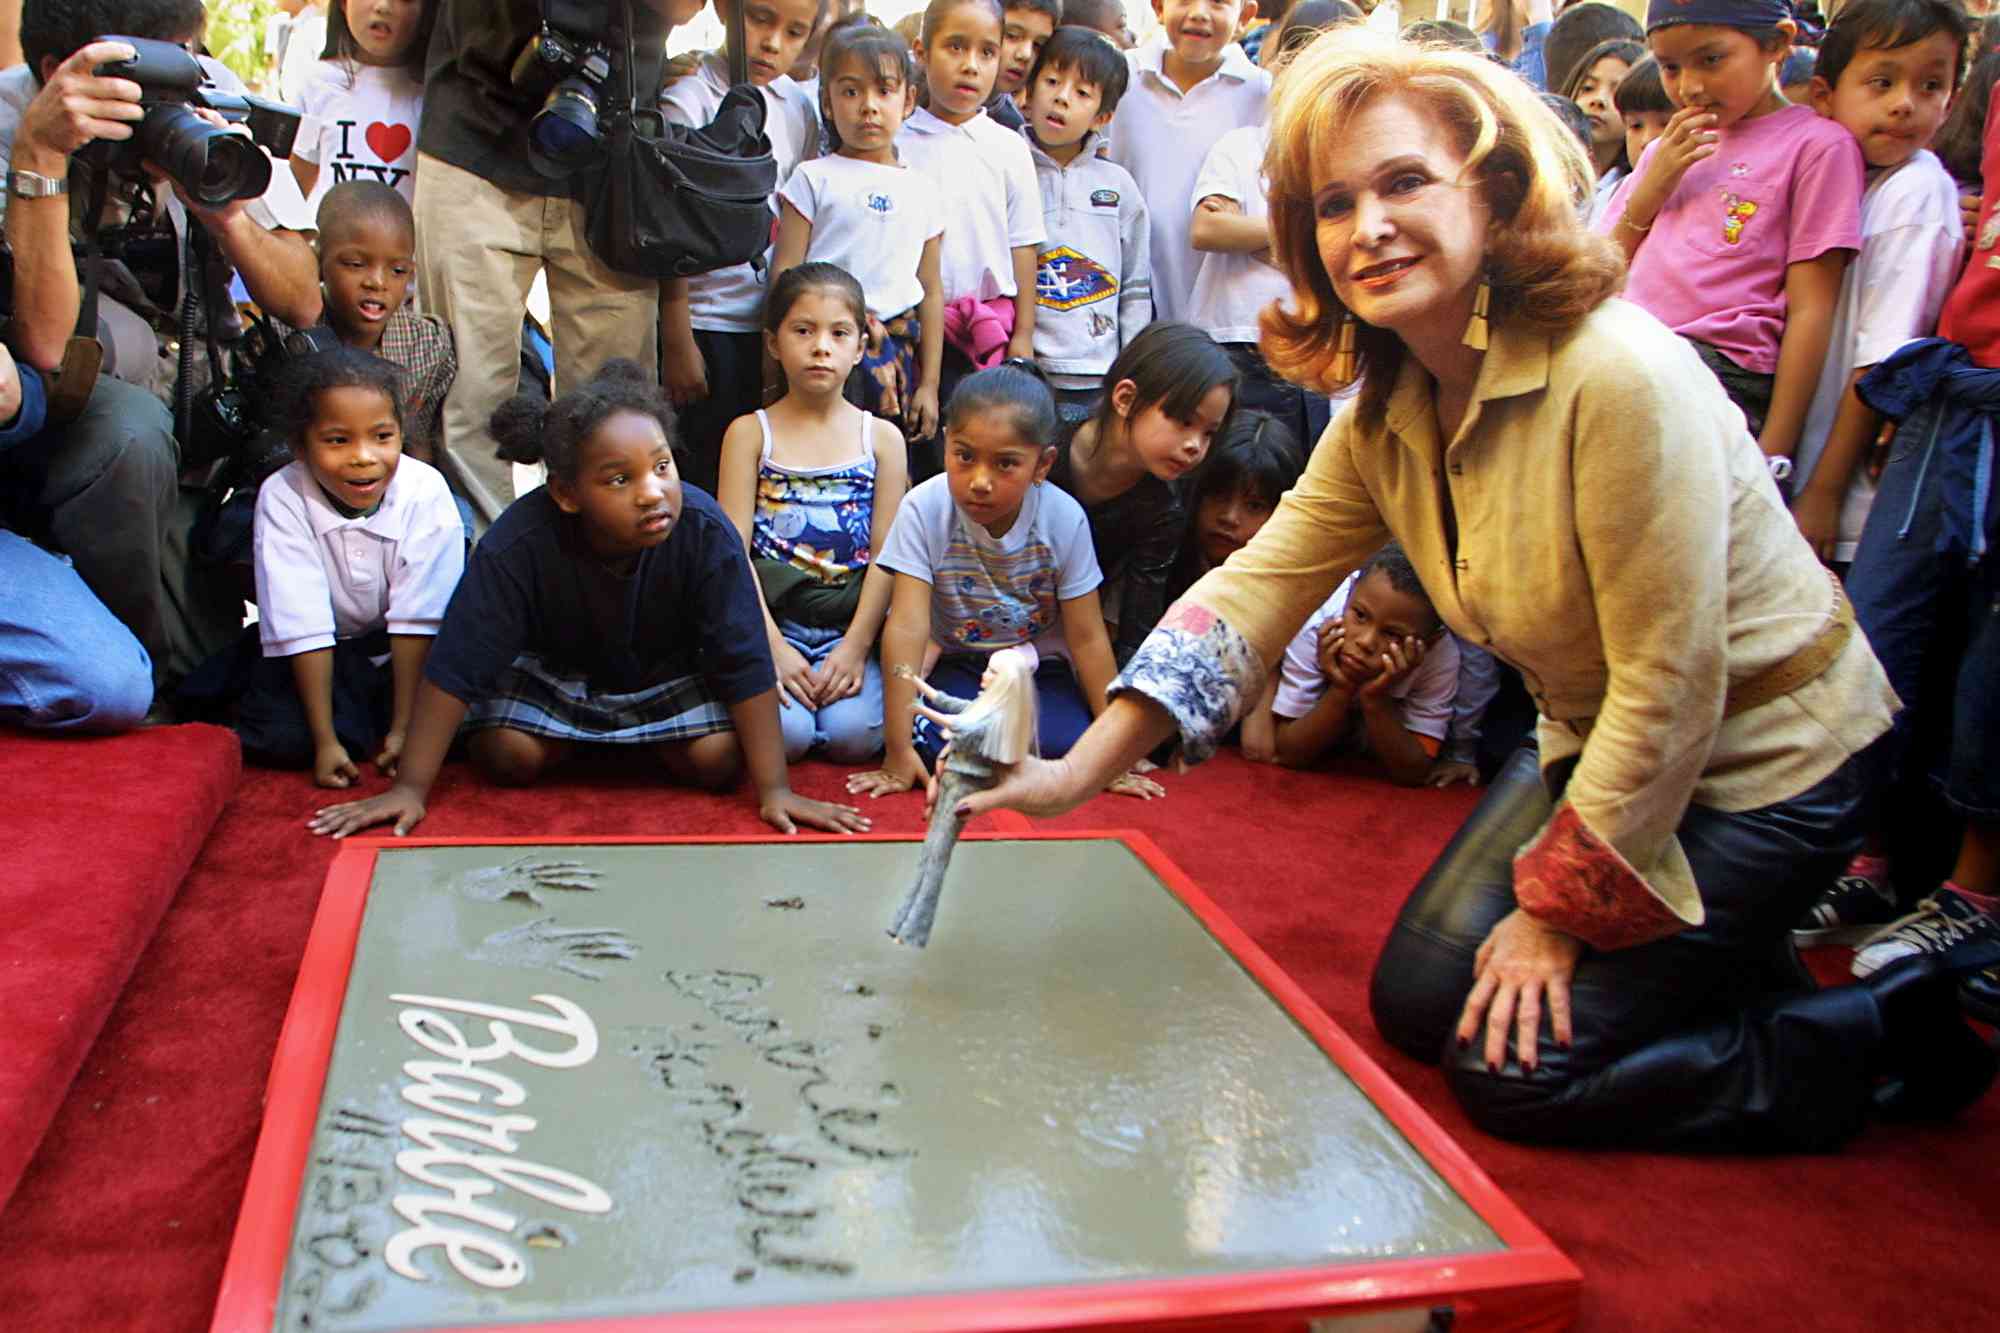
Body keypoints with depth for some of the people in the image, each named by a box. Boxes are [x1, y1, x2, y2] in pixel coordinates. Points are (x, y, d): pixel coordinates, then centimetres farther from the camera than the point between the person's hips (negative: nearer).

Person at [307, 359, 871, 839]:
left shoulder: (706, 532, -34)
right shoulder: (517, 544, -34)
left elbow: (746, 663, -28)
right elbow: (456, 666, -27)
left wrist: (775, 791, -30)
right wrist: (411, 789, -25)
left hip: (668, 665, 0)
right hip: (555, 664, 0)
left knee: (716, 762, -20)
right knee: (508, 757, -21)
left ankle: (645, 740, 14)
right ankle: (578, 739, 14)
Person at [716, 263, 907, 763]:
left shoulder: (882, 437, 7)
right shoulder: (750, 433, 4)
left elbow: (886, 556, 1)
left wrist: (855, 647, -10)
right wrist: (772, 646, -14)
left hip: (850, 624, 1)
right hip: (771, 619, -1)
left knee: (854, 734, -22)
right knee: (783, 734, -24)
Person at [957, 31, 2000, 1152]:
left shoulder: (1620, 376, -29)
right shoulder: (1386, 413, -5)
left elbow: (1672, 688, -25)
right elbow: (1260, 584, -8)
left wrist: (1557, 907, -16)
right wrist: (1082, 768, -18)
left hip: (1758, 762, -8)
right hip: (1602, 745, 8)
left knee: (1517, 1066, -8)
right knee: (1420, 1000, 9)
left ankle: (1900, 1035, 9)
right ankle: (1718, 948, 25)